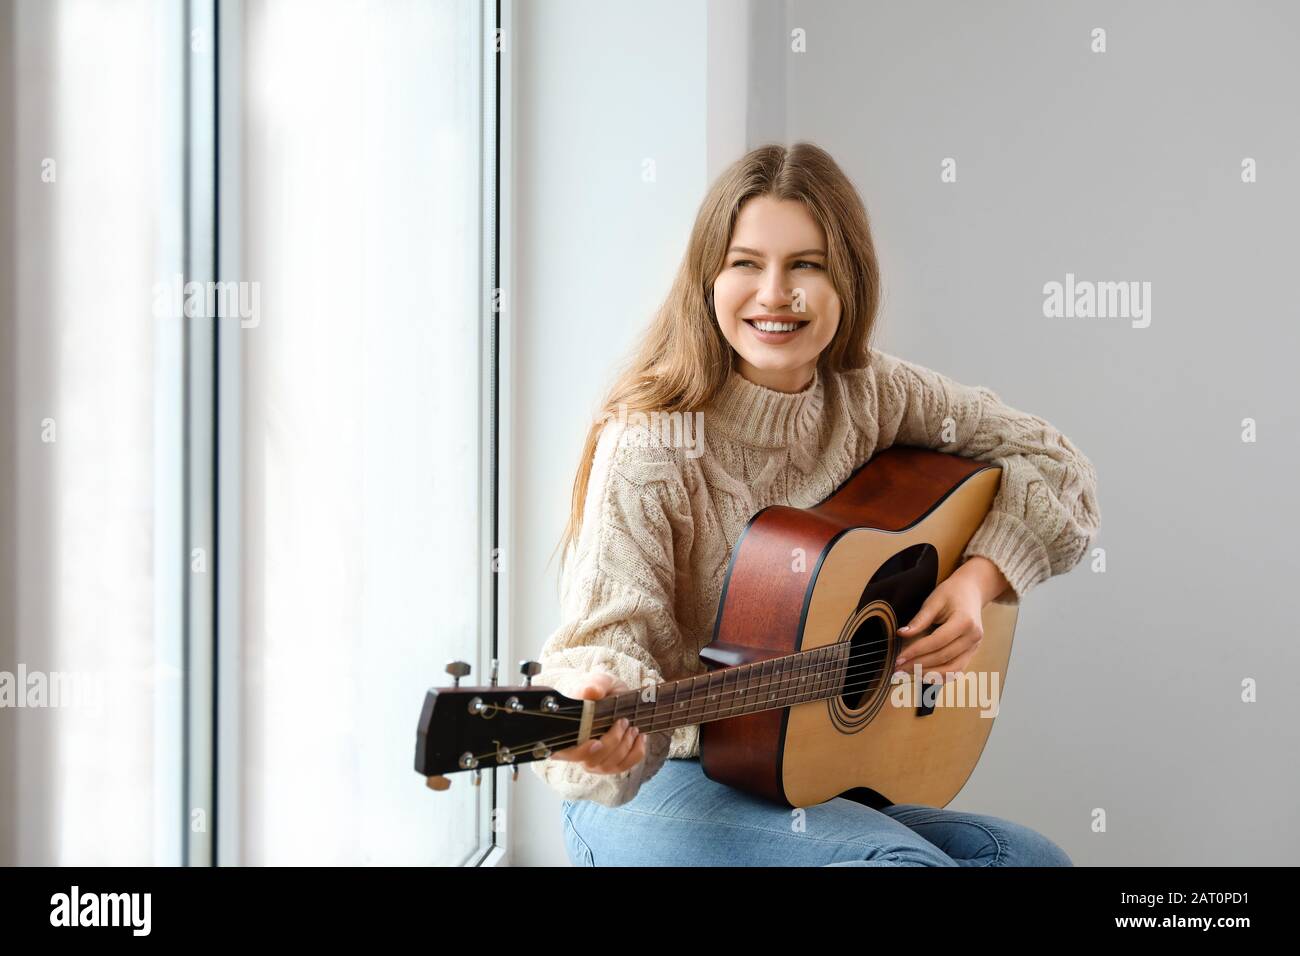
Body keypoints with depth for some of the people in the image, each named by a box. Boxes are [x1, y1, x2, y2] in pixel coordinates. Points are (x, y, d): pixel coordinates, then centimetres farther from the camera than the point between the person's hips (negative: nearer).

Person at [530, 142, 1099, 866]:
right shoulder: (650, 445, -16)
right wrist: (597, 708, -46)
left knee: (1033, 856, -14)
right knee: (906, 861, -29)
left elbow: (1058, 467, 8)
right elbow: (611, 629, -24)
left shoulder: (872, 394, -1)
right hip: (669, 781, -5)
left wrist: (980, 577, -8)